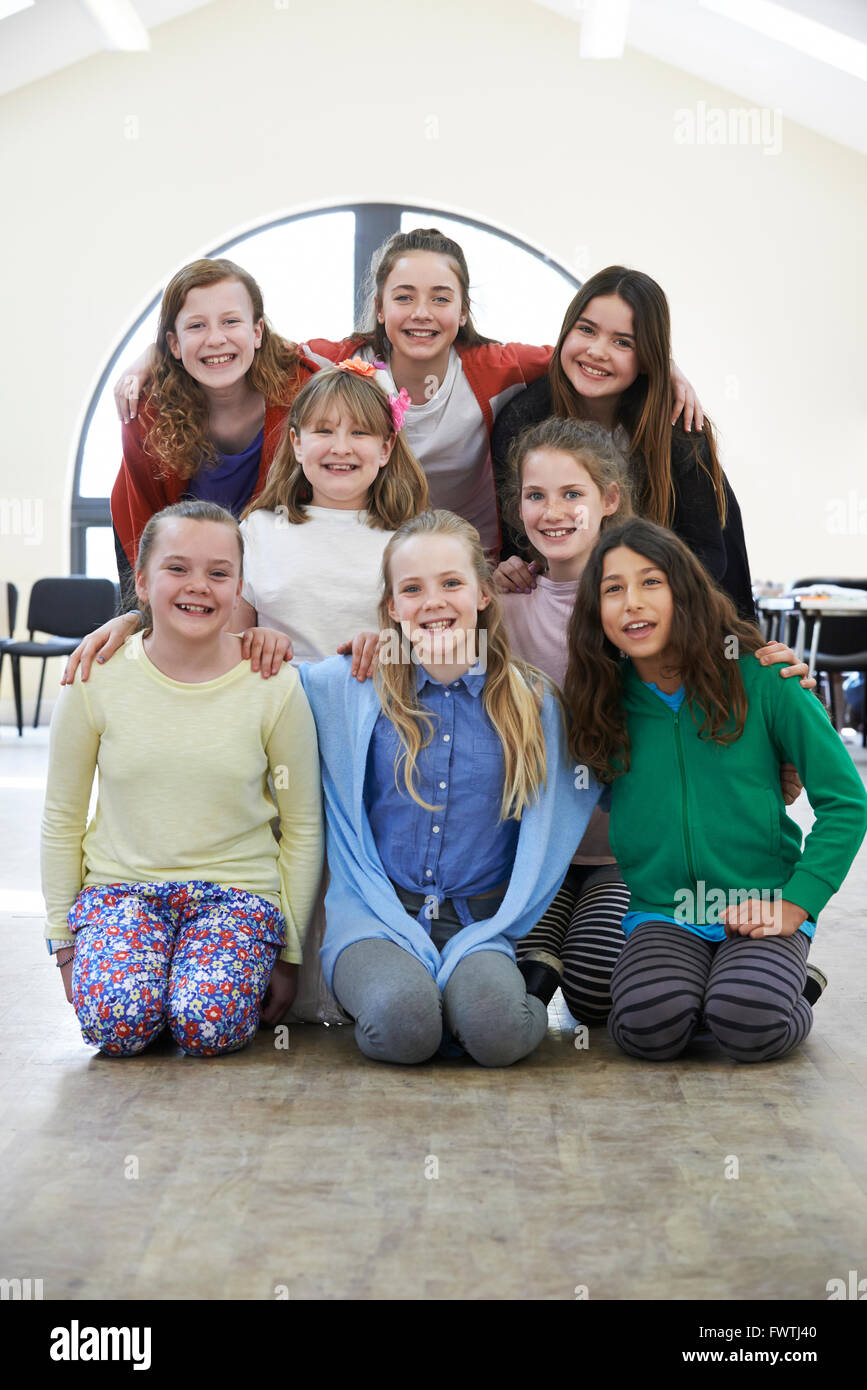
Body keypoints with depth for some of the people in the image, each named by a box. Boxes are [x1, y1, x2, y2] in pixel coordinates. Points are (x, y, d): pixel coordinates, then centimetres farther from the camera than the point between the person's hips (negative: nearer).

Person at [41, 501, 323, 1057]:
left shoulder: (275, 686, -7)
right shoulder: (97, 679, -5)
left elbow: (304, 828, 1)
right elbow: (62, 820, 5)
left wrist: (290, 953, 2)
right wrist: (63, 938, 5)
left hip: (237, 890, -1)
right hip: (120, 885, 1)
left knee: (209, 1025, -25)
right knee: (114, 1022, -25)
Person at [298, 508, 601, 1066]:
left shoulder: (533, 701, 7)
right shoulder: (349, 689, 5)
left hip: (480, 924, 1)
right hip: (376, 920, 0)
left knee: (496, 1026, -30)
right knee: (402, 1019, -31)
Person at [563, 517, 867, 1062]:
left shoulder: (760, 679, -5)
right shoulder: (604, 701, 2)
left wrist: (796, 903, -10)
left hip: (761, 910, -1)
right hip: (661, 916, 2)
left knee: (749, 1023, -29)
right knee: (648, 1024, -27)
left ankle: (784, 982, 4)